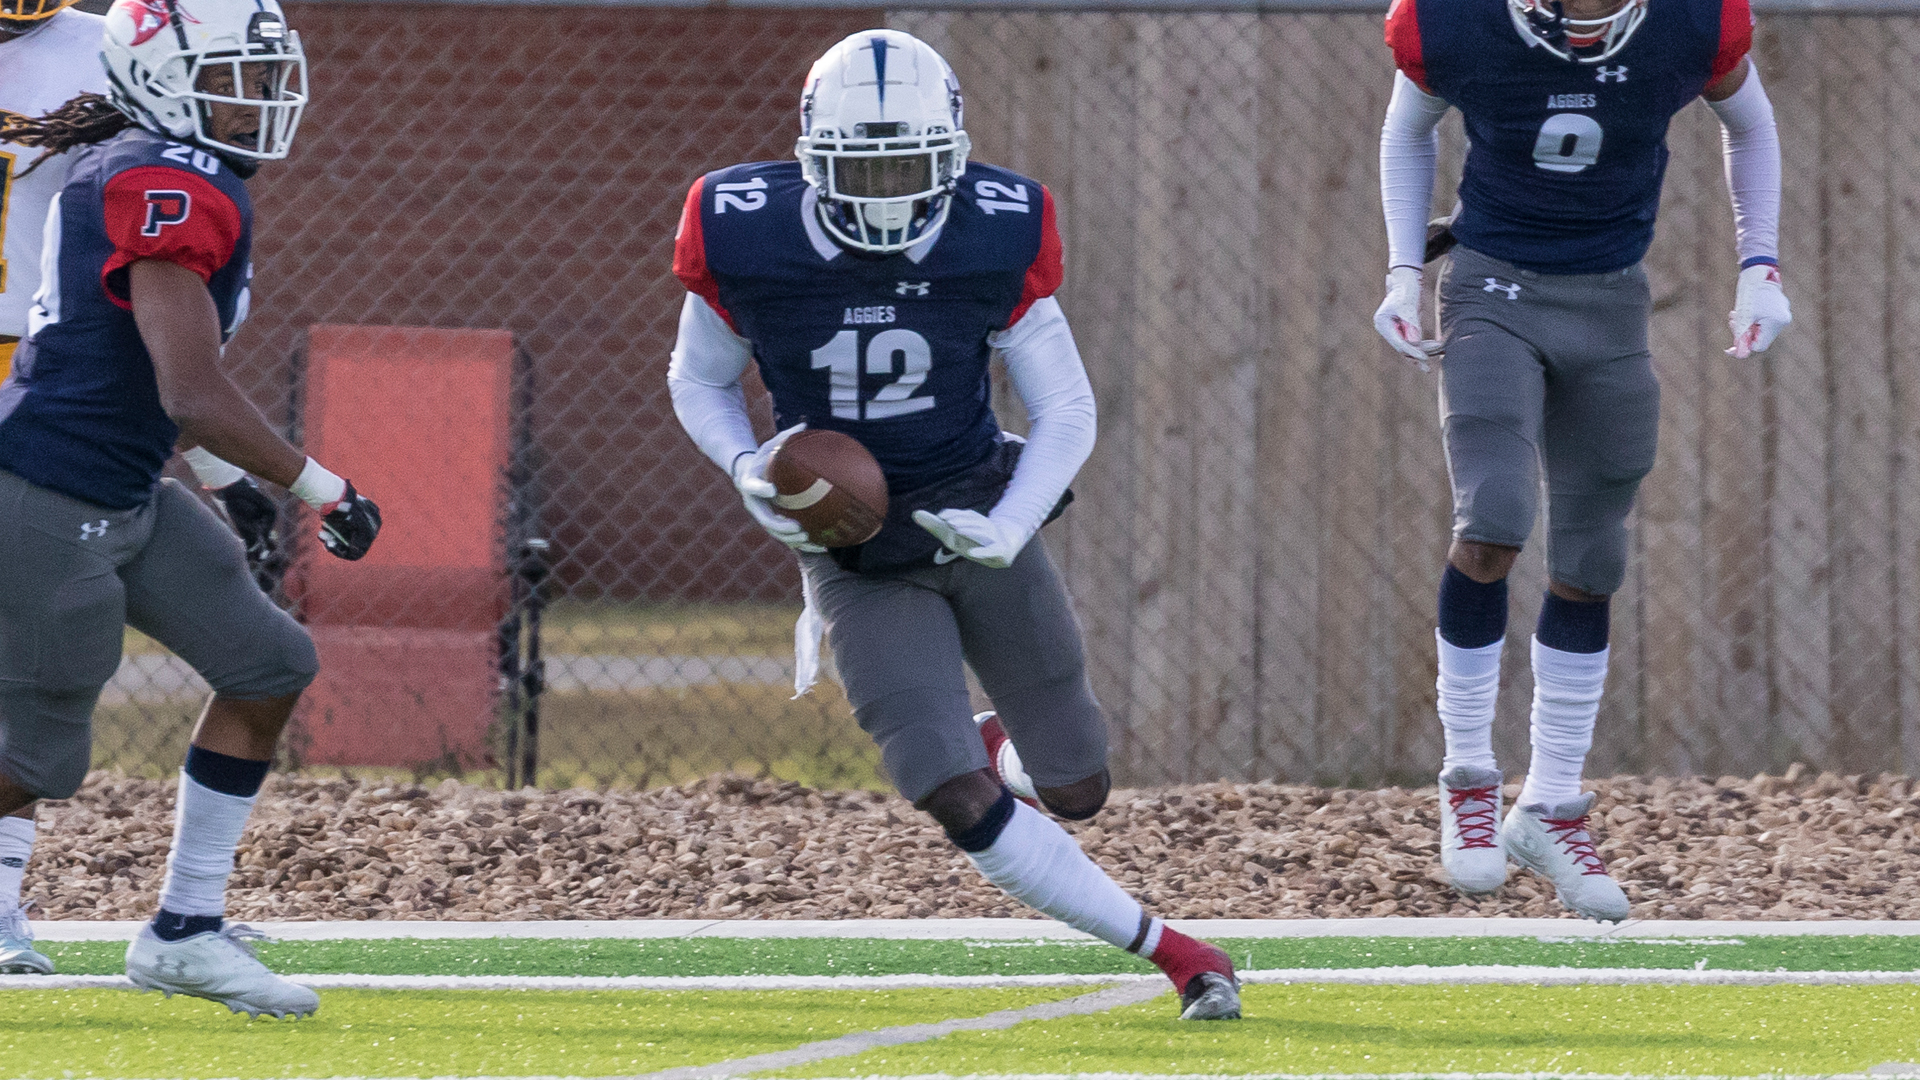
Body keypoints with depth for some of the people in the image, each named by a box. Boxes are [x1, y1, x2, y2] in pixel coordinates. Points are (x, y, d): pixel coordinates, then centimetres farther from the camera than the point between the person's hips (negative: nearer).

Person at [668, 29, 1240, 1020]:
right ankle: (1172, 953, -5)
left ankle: (992, 748, 47)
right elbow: (699, 381, 3)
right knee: (959, 806, -17)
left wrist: (1009, 529, -22)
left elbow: (1067, 413, -5)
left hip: (977, 518, 2)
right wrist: (749, 472, -17)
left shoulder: (995, 240, -15)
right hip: (854, 553, -2)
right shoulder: (746, 239, -16)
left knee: (1078, 793, 11)